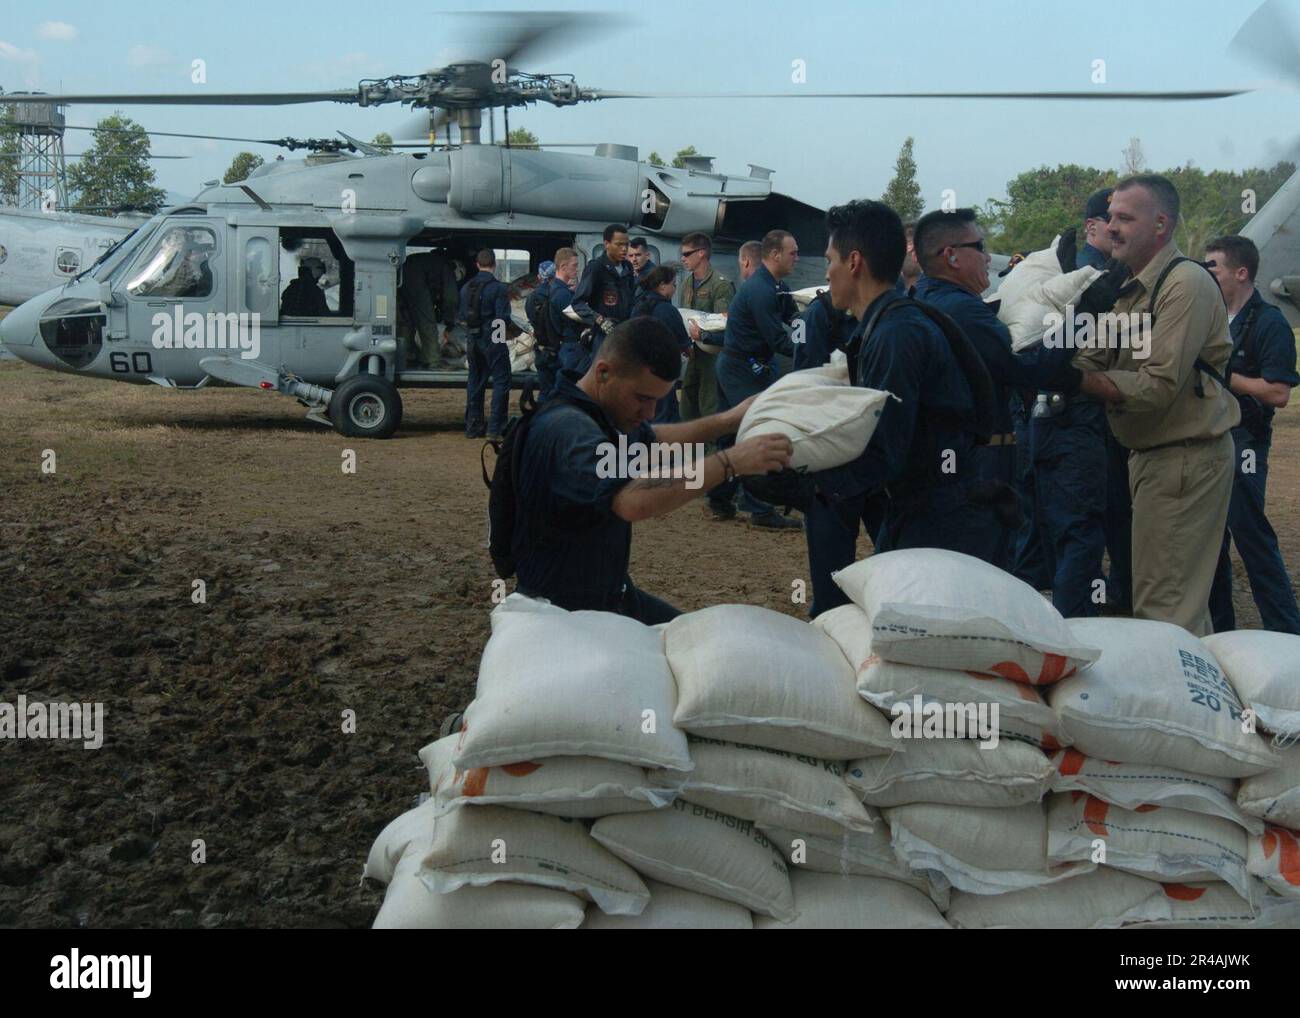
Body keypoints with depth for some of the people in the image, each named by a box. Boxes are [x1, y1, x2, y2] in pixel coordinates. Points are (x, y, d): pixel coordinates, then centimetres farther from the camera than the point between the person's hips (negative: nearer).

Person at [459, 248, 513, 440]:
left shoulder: (466, 288, 6)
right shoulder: (498, 288, -13)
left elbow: (460, 316, 9)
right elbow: (503, 317, -16)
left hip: (473, 340, 6)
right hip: (493, 341, -6)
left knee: (475, 382, 14)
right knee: (501, 381, 1)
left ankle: (472, 427, 17)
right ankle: (496, 428, -5)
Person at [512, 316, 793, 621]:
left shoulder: (599, 411, 3)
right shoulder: (567, 428, -30)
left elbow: (652, 438, 23)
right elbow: (634, 500, -45)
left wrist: (729, 420, 11)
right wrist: (731, 461, -40)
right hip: (563, 611, -10)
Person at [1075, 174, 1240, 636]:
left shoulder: (1186, 283, -16)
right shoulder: (1130, 288, 14)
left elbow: (1160, 386, -23)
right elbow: (1092, 362, 9)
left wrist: (1076, 379, -21)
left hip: (1186, 456, -10)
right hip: (1150, 455, 10)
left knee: (1164, 607, -7)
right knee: (1183, 600, 17)